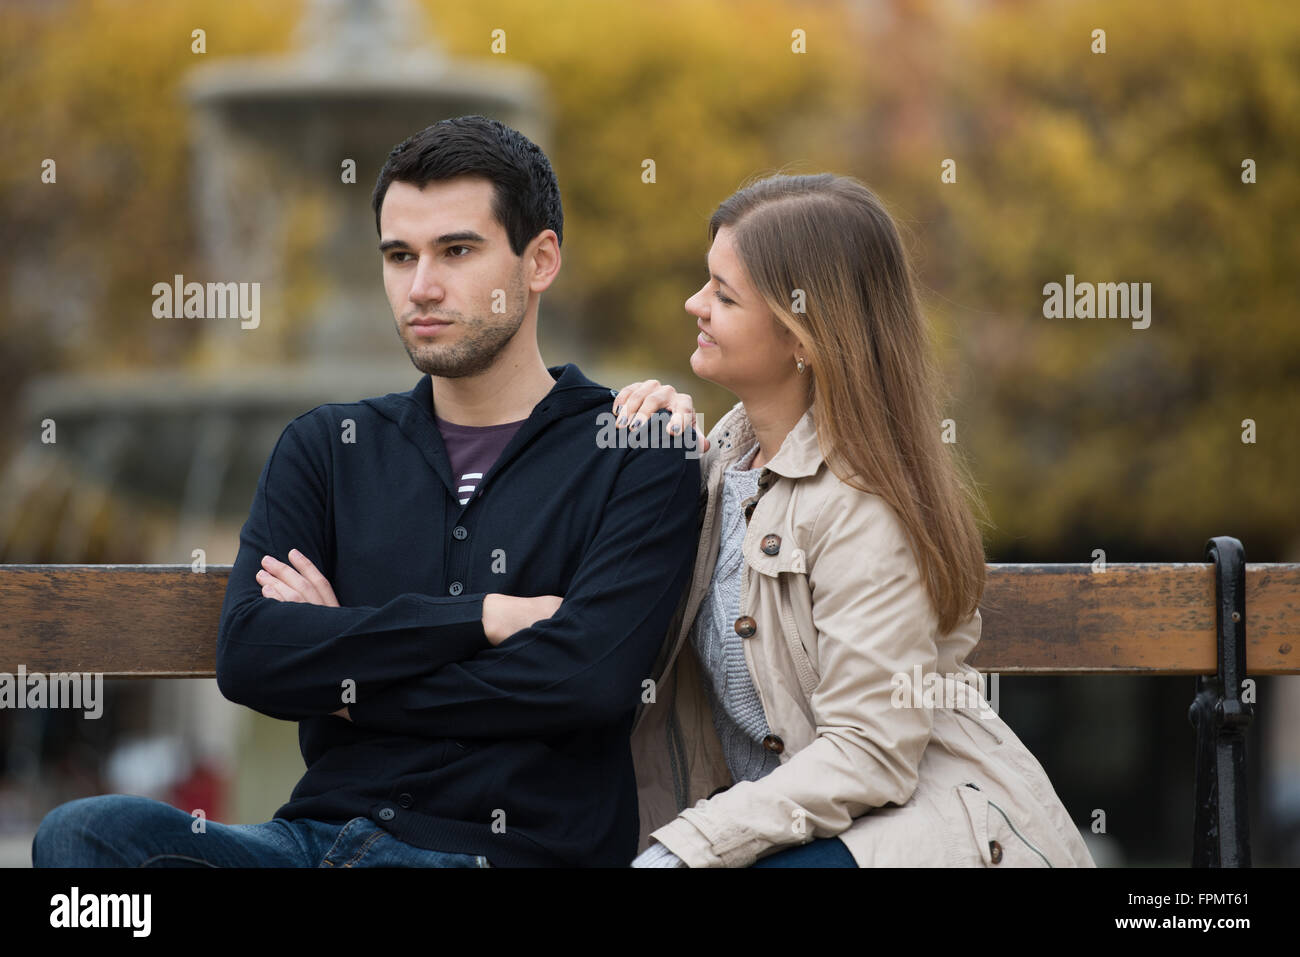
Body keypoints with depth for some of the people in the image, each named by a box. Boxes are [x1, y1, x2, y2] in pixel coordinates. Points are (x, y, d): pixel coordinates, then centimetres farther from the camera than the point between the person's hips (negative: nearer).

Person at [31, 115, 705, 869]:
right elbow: (247, 655, 1)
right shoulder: (328, 448, 17)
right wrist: (479, 619, -6)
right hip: (322, 831, 5)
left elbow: (587, 679, -12)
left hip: (516, 849, -5)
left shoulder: (635, 459, 5)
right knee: (82, 831, -25)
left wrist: (341, 669, -2)